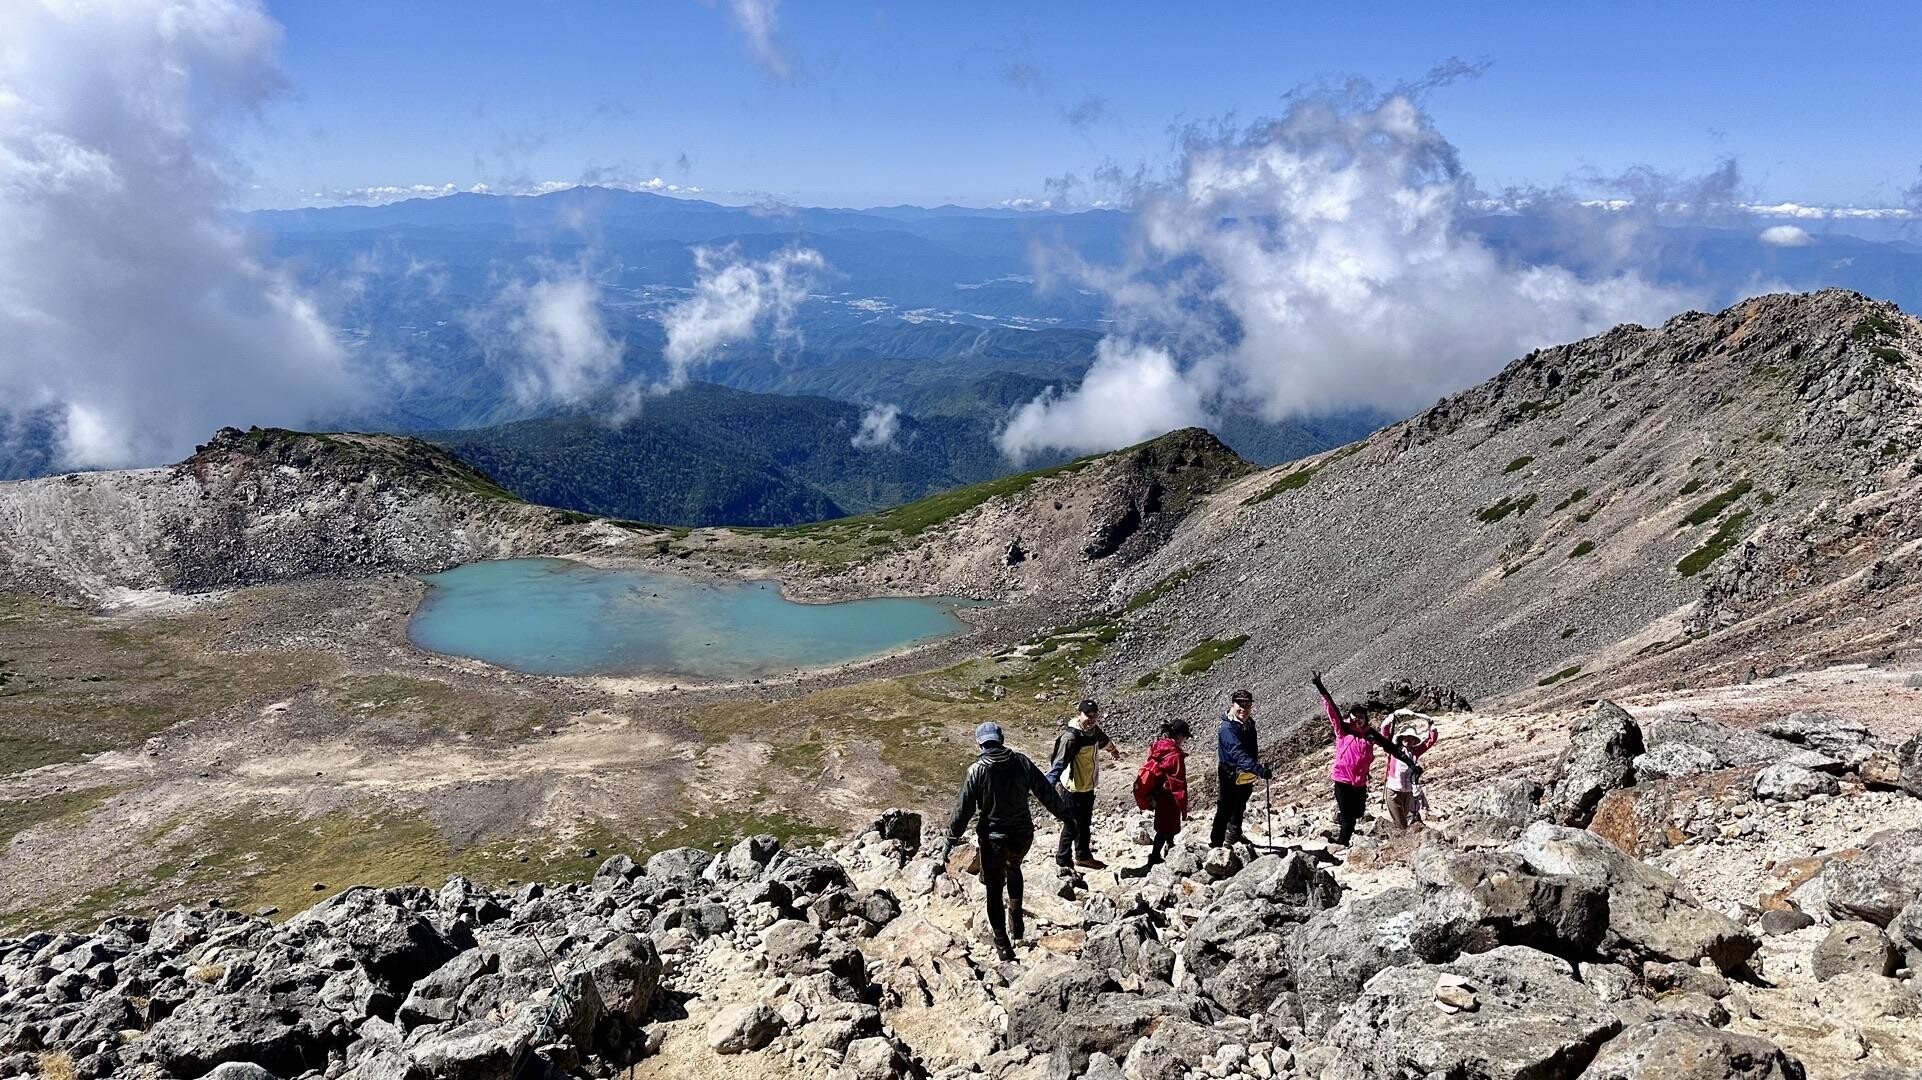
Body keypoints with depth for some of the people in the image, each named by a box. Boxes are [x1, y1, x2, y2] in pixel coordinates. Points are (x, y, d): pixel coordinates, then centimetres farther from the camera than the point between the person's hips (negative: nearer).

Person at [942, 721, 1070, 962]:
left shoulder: (977, 770, -12)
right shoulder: (1021, 761, -6)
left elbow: (963, 809, -9)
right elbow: (1046, 791, 1)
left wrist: (951, 840, 0)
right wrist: (1064, 814, 15)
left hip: (993, 840, -3)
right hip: (1023, 835, 3)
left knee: (994, 890, 11)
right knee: (1014, 869, 32)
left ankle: (1003, 946, 15)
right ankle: (1016, 926, 32)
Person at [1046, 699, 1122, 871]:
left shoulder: (1093, 730, 2)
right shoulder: (1071, 736, -25)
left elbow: (1103, 740, 27)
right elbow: (1059, 762, -35)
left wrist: (1114, 750, 48)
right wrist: (1048, 785, -48)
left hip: (1088, 787, 9)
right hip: (1073, 789, -9)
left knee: (1085, 824, 23)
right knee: (1071, 827, 0)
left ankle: (1083, 856, 40)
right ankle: (1063, 863, 13)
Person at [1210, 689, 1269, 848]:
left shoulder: (1249, 723, 1)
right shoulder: (1228, 728, -27)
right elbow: (1238, 753, -40)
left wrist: (1258, 767, 20)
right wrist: (1259, 770, -49)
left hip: (1246, 774, 9)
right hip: (1231, 773, -9)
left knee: (1240, 805, 25)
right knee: (1226, 807, -6)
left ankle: (1234, 835, 45)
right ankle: (1216, 842, 2)